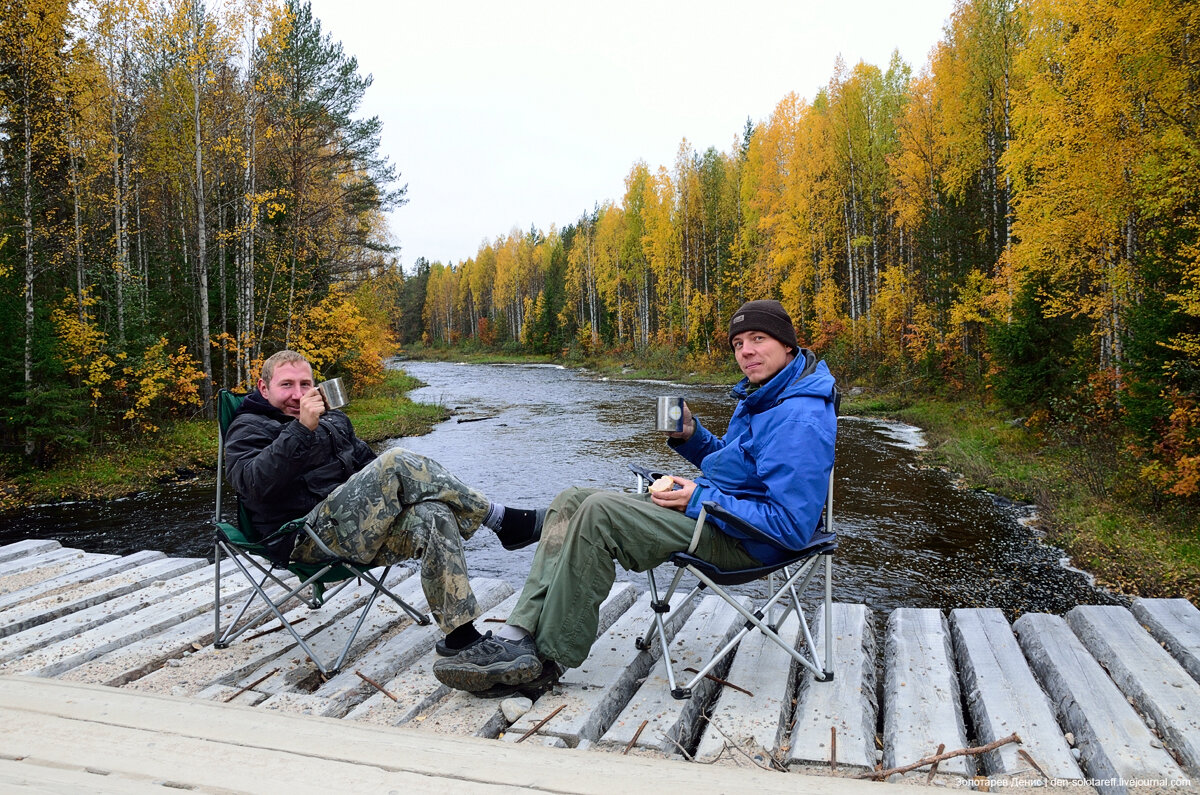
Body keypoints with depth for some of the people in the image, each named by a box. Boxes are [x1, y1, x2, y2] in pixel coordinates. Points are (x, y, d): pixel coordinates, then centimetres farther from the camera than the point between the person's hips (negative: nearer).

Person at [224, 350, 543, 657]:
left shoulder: (331, 419, 27)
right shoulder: (249, 429, 5)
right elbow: (255, 484, -16)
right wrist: (302, 429, -27)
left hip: (357, 530, 7)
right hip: (305, 539, -7)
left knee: (434, 517, -26)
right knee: (399, 462, -27)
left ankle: (460, 634, -29)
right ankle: (502, 521, -21)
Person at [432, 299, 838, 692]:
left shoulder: (799, 421, -20)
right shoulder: (759, 396, 13)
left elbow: (790, 526, -25)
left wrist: (700, 499, -20)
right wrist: (690, 437, 3)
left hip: (742, 540, -11)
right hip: (712, 507, 11)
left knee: (600, 513, -26)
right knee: (571, 501, -1)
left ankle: (549, 657, -17)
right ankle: (519, 637, -13)